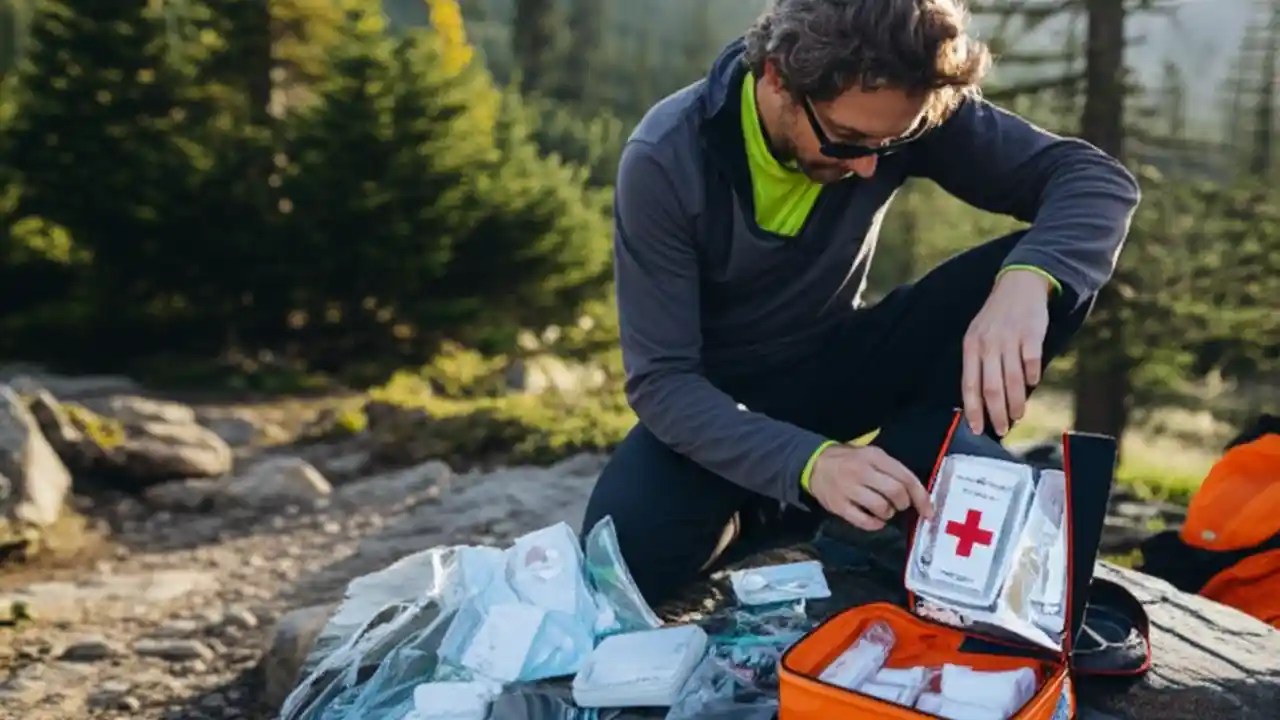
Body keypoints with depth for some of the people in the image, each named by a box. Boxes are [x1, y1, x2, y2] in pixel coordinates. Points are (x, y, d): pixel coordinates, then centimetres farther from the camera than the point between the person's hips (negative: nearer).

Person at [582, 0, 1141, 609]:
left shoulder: (903, 112, -18)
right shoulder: (665, 161, -26)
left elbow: (1097, 177, -19)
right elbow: (661, 381, -26)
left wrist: (1028, 279, -42)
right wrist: (808, 462, -42)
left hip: (834, 363, 3)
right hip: (713, 401, -2)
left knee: (1038, 272, -21)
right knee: (624, 562, -32)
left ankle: (908, 512, -12)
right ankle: (771, 512, 1)